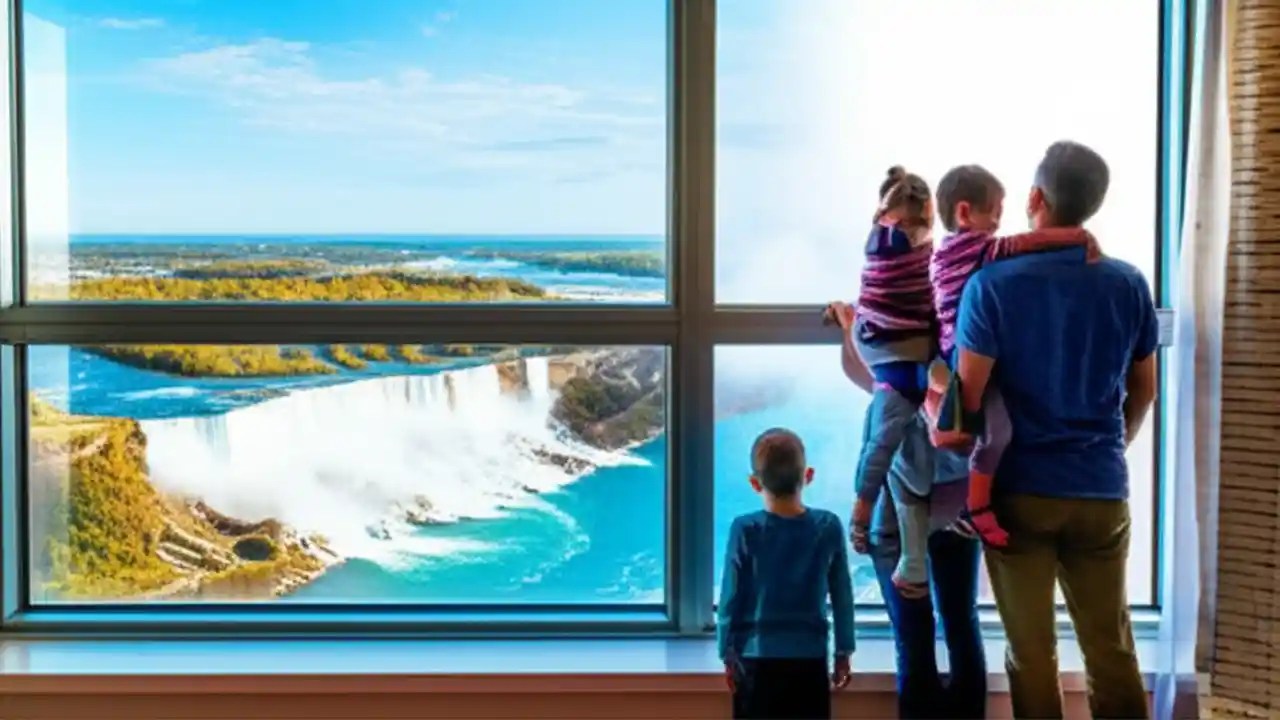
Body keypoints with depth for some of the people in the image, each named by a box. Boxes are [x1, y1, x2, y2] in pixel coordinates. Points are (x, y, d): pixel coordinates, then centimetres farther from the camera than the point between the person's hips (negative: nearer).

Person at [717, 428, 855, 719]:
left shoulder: (745, 530, -9)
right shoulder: (829, 527, -5)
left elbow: (731, 597, -5)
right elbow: (842, 596, 2)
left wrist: (728, 654, 5)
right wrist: (843, 653, 12)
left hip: (757, 657, -1)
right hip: (810, 657, 1)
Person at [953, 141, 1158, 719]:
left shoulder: (992, 284, -11)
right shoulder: (1129, 284, -1)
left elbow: (968, 395, -11)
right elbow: (1144, 391, 9)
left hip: (1020, 488, -3)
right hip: (1103, 490, 3)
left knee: (1030, 650, 9)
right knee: (1111, 647, 13)